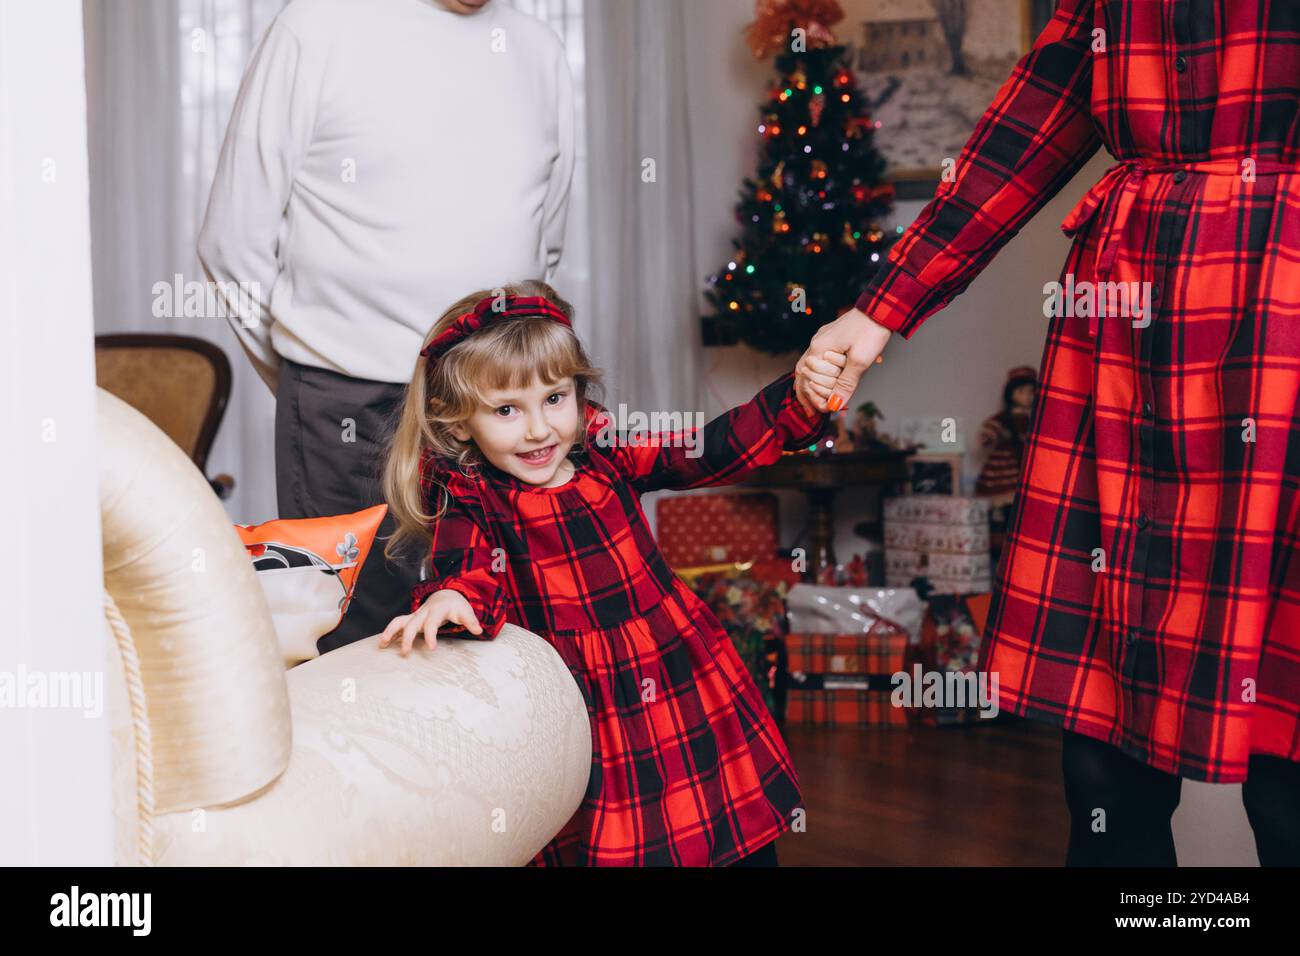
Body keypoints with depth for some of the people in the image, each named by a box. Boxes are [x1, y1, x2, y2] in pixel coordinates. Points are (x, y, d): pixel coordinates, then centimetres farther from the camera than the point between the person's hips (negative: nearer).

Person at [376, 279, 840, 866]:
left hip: (688, 685, 3)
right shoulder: (469, 499, -6)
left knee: (746, 841, 9)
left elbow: (718, 448, -1)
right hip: (581, 712, -3)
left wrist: (801, 398, -16)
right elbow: (469, 564, -23)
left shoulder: (608, 457, 1)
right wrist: (451, 597, -47)